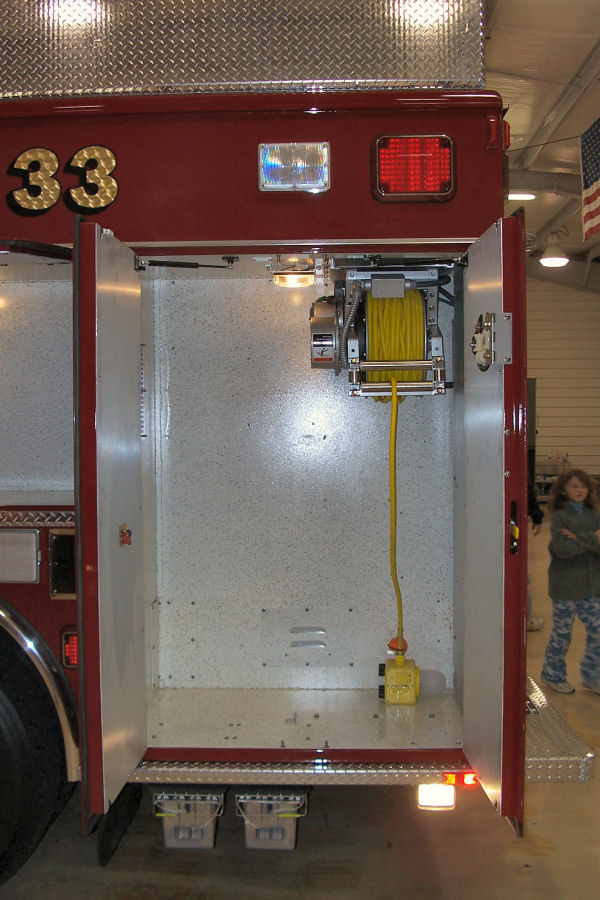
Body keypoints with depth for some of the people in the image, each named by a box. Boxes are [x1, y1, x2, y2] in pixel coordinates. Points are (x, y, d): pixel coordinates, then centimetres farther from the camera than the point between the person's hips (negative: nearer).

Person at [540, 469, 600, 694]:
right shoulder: (560, 516, -8)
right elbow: (562, 548, -22)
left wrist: (579, 538, -19)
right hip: (565, 586, -5)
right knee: (561, 633, 6)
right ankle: (553, 675, 25)